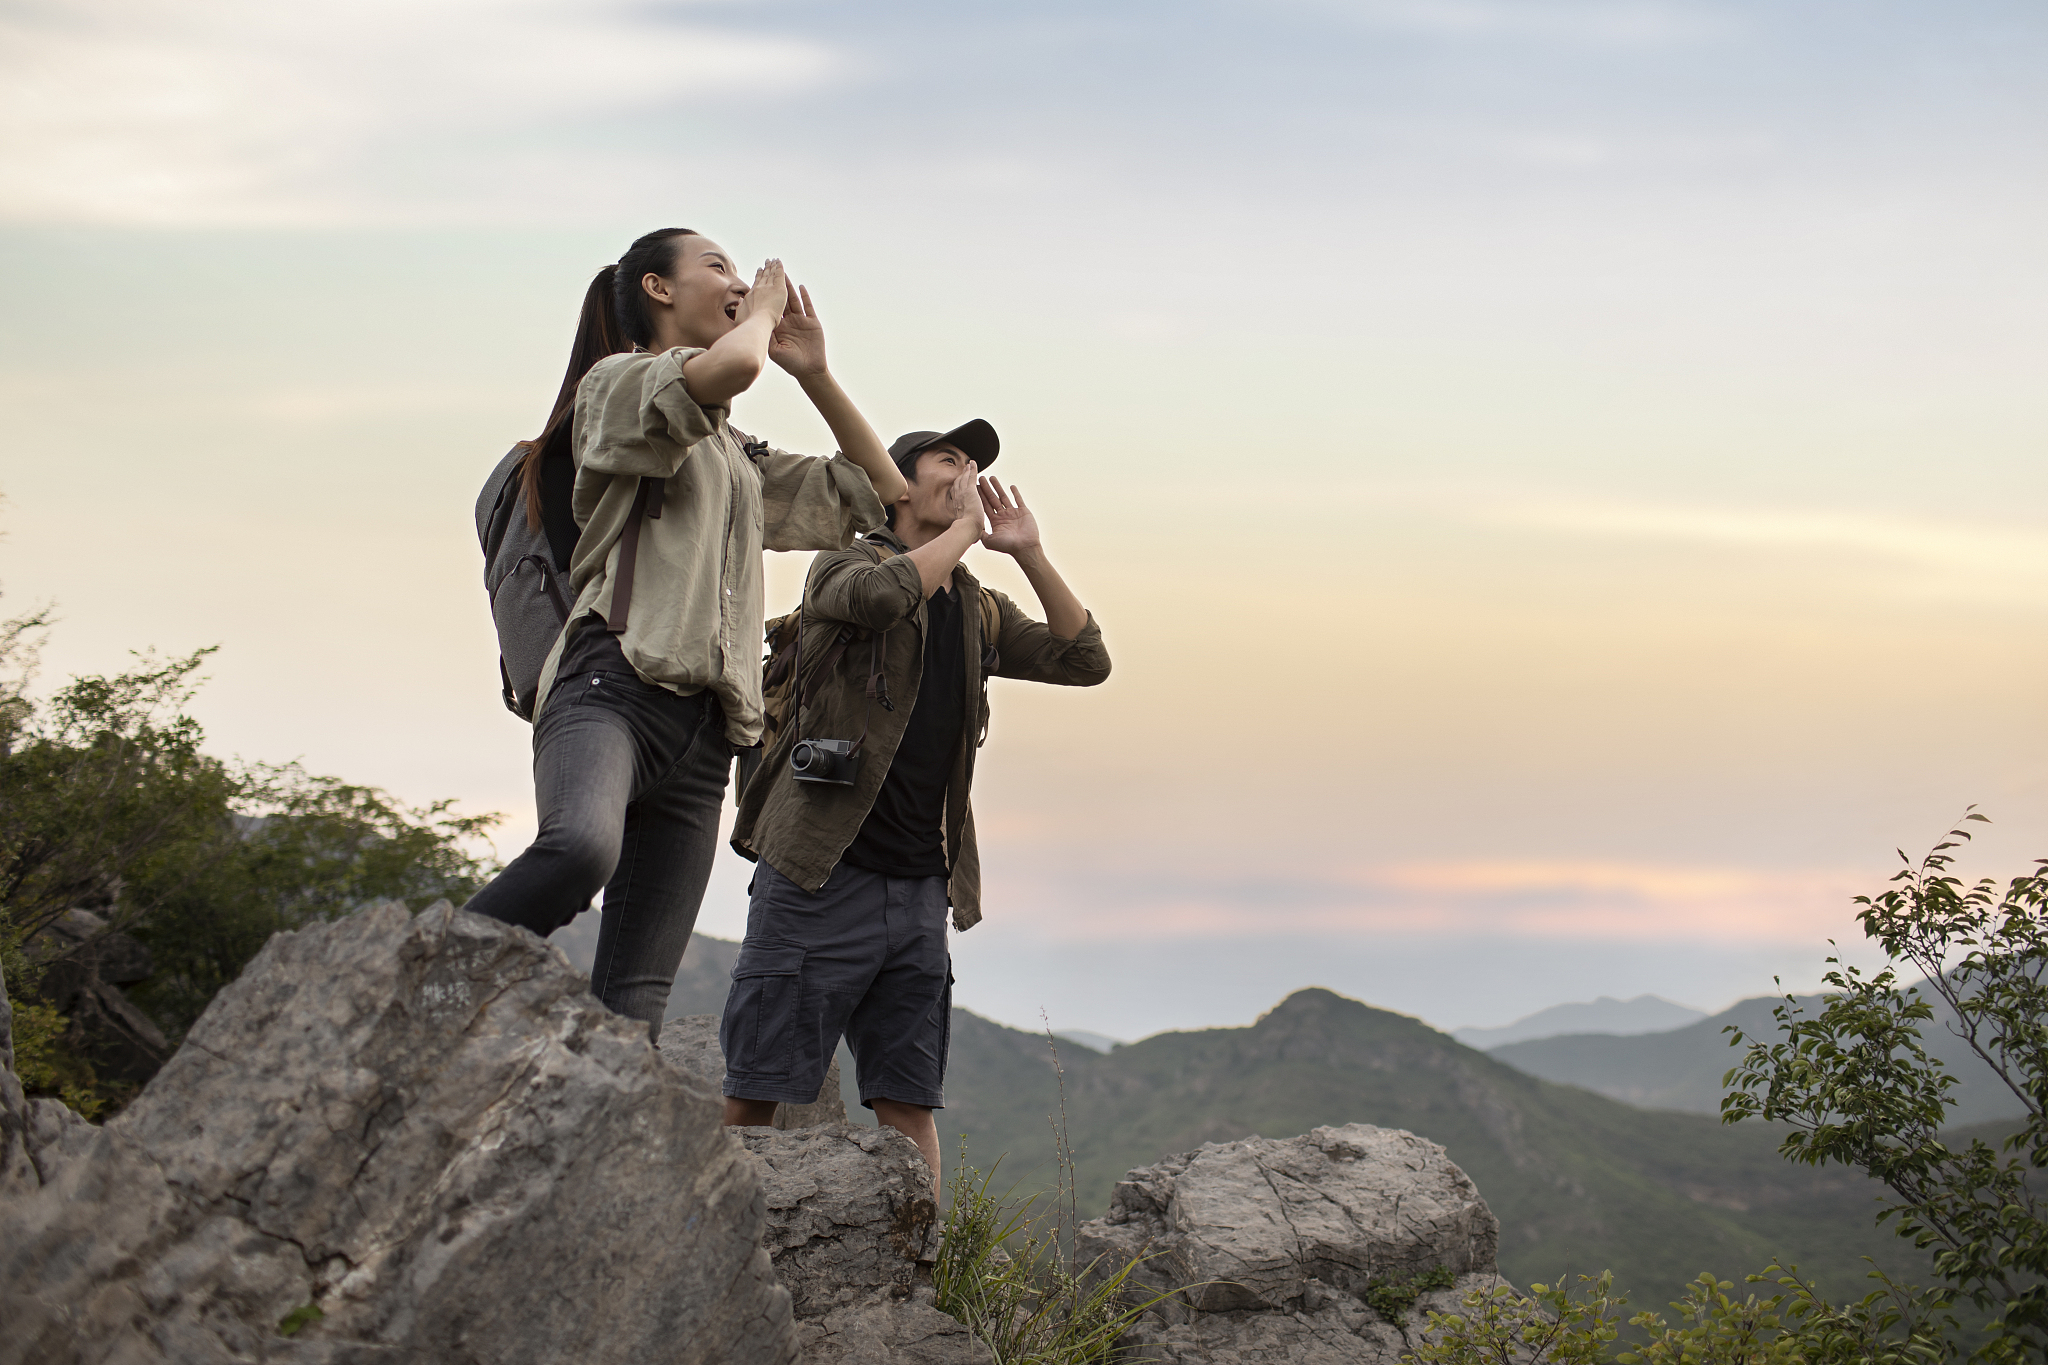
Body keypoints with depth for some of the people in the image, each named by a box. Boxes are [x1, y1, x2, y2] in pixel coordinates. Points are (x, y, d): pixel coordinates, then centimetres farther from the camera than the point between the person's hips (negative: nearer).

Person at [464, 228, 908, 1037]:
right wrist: (760, 315, 10)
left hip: (700, 730, 7)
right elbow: (731, 366, -12)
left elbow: (881, 492, 35)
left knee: (634, 1001, -5)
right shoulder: (619, 382, 9)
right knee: (581, 848, -39)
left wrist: (813, 372, 27)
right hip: (614, 683, -7)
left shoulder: (740, 460, 32)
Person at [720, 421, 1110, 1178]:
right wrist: (964, 528, -9)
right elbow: (883, 593, -23)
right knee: (755, 1094, -5)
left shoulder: (979, 611, 19)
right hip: (821, 877, -5)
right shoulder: (844, 566, 1)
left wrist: (1028, 552, 3)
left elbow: (1084, 660, 11)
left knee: (909, 1101, 4)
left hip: (920, 888, 6)